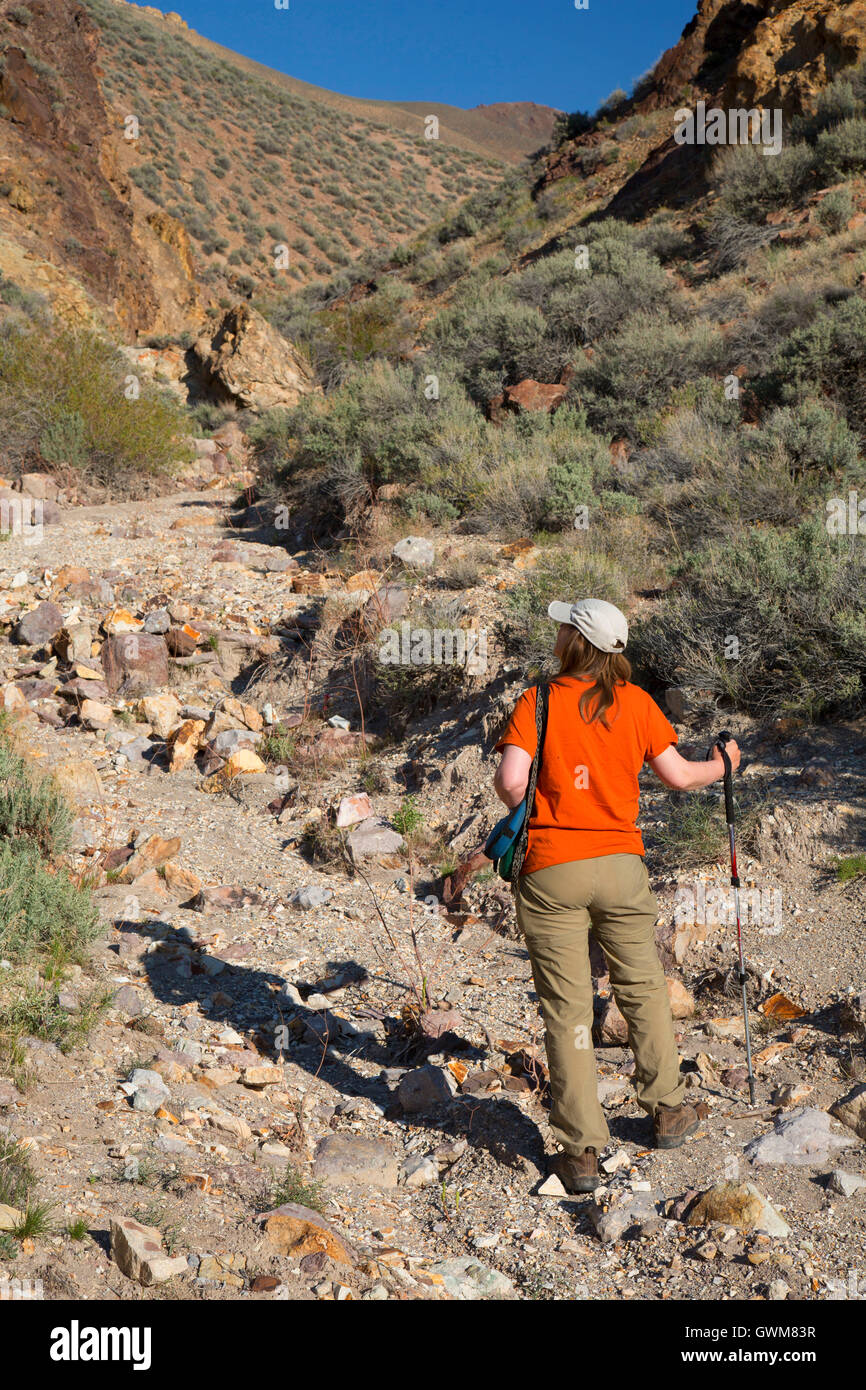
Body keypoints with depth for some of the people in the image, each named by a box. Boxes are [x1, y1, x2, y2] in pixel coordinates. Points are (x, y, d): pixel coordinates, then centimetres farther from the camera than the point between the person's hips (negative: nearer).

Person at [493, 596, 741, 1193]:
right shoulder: (636, 701, 1)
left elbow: (510, 781, -16)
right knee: (643, 990, 21)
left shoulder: (537, 702, -6)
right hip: (621, 864, 2)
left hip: (551, 872, -2)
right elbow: (678, 775, 3)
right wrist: (722, 765, 24)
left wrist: (527, 810, 7)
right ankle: (668, 1110, 36)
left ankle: (582, 1150, 10)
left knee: (568, 1009, 5)